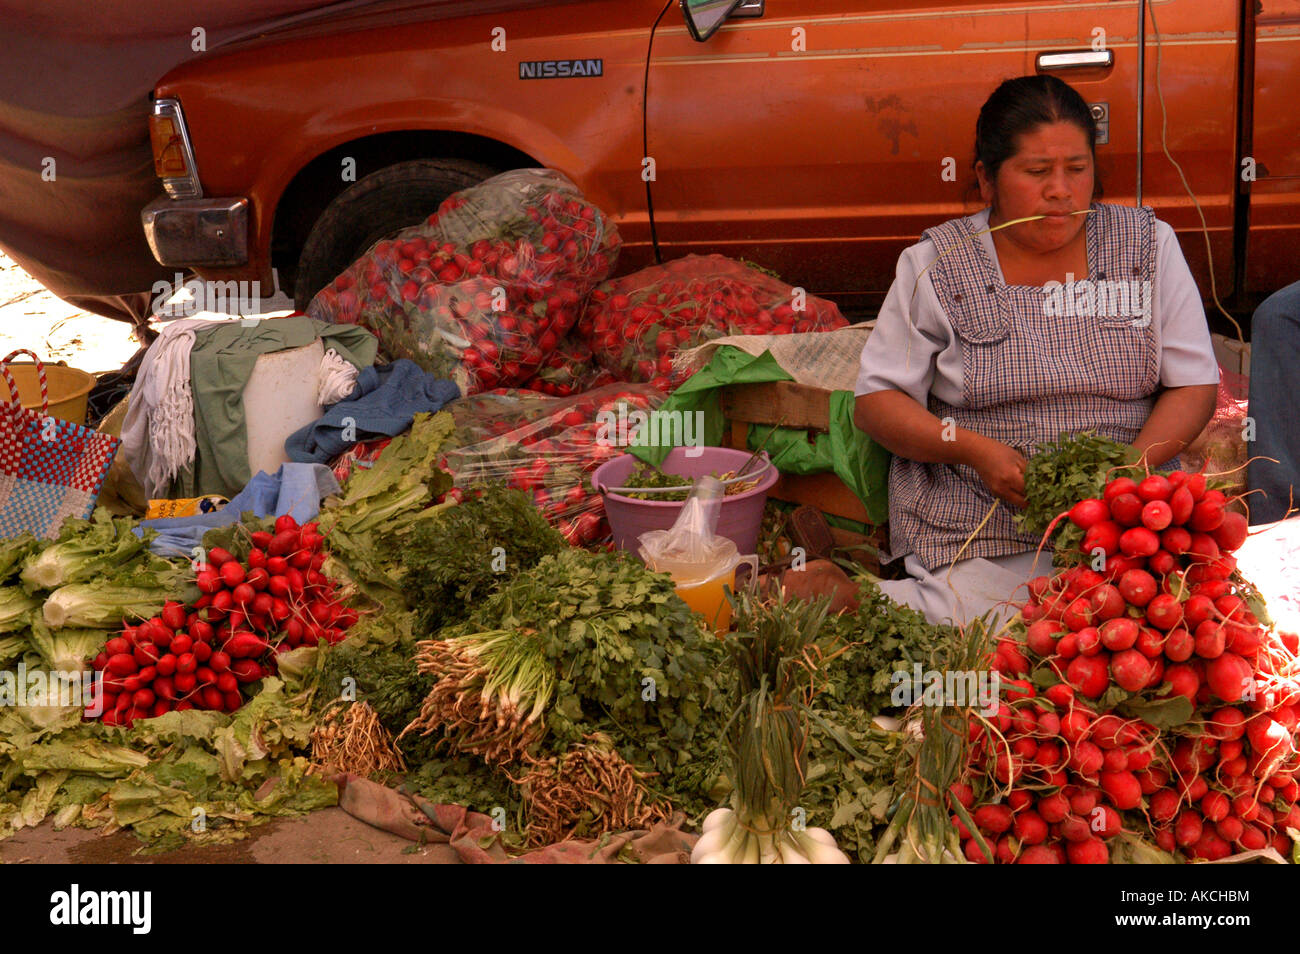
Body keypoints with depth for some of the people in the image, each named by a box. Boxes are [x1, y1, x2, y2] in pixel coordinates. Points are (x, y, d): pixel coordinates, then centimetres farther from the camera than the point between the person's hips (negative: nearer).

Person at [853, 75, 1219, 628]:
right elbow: (876, 401, 2)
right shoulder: (936, 264, 2)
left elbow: (1195, 385, 7)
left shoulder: (1148, 245, 8)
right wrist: (974, 449, -15)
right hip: (976, 528, -3)